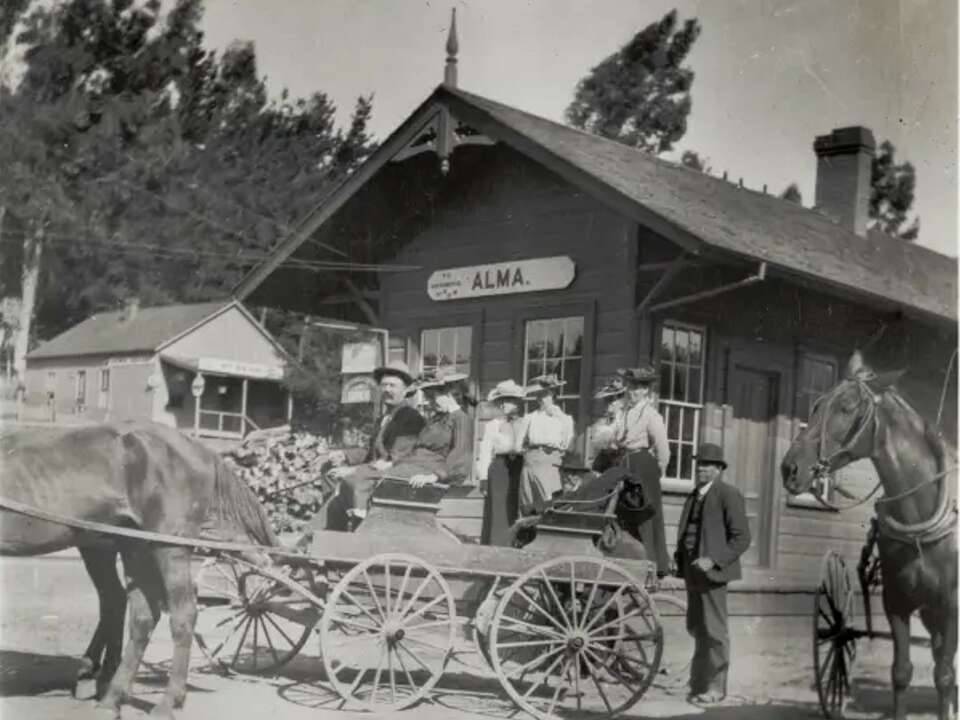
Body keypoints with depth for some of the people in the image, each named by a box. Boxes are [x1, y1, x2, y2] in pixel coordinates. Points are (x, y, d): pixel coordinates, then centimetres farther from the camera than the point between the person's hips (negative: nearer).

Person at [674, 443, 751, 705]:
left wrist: (713, 560, -19)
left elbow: (742, 538, -11)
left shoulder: (728, 494, -7)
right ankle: (700, 683, 23)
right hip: (692, 571, 8)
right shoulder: (695, 495, 17)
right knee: (697, 629, 13)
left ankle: (716, 687, 5)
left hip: (712, 570, -8)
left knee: (714, 631, -3)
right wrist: (679, 558, 8)